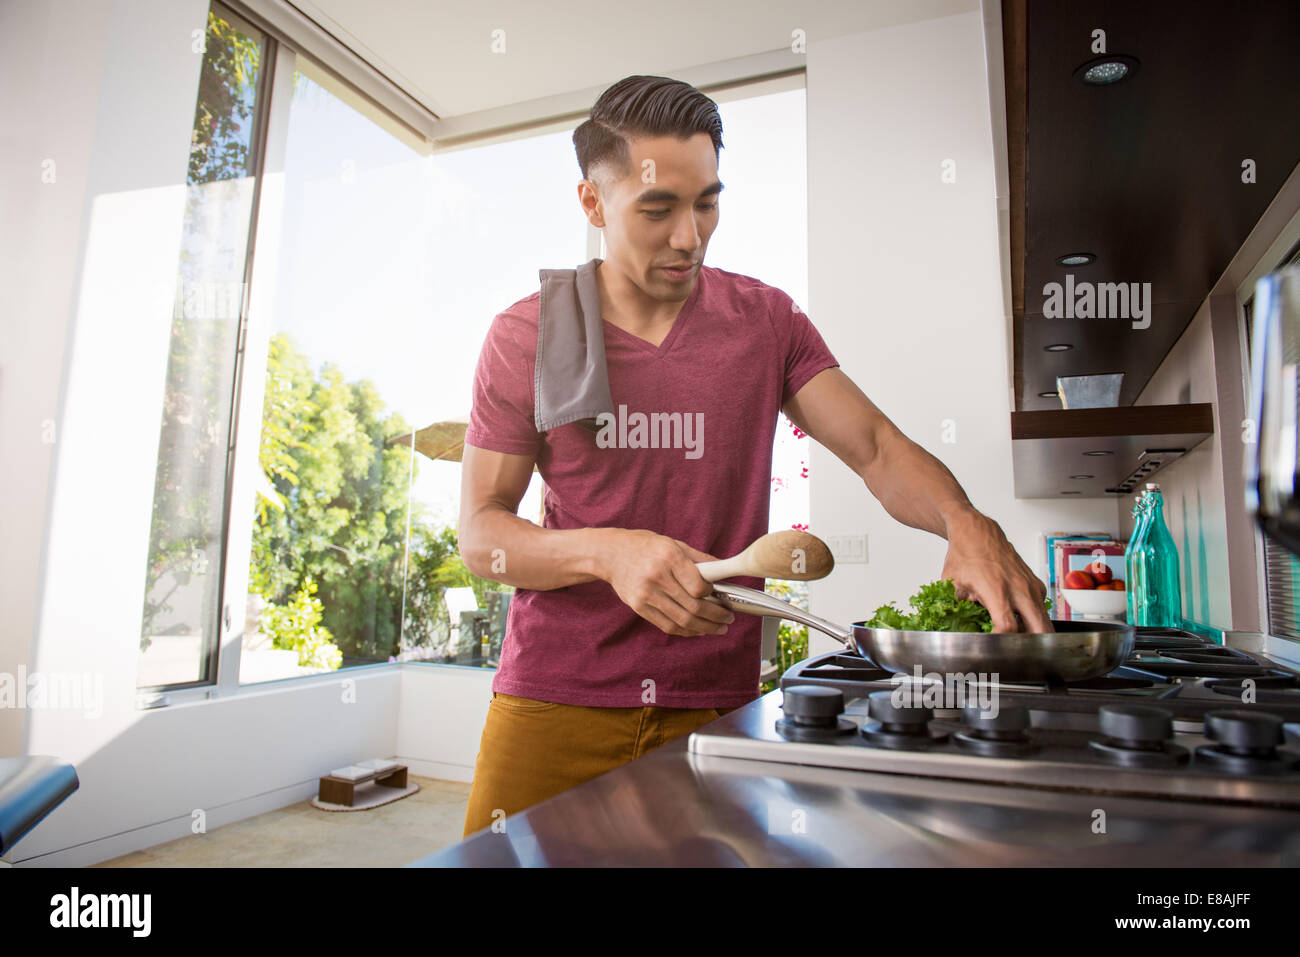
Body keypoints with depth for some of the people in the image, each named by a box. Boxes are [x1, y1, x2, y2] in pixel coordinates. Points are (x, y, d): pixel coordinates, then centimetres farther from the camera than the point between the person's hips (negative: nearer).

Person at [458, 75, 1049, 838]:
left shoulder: (765, 320, 3)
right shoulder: (526, 336, -3)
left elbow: (875, 447, -2)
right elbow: (481, 534, -5)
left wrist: (965, 521, -24)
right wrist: (607, 552, -24)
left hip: (716, 706, 1)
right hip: (553, 701, 0)